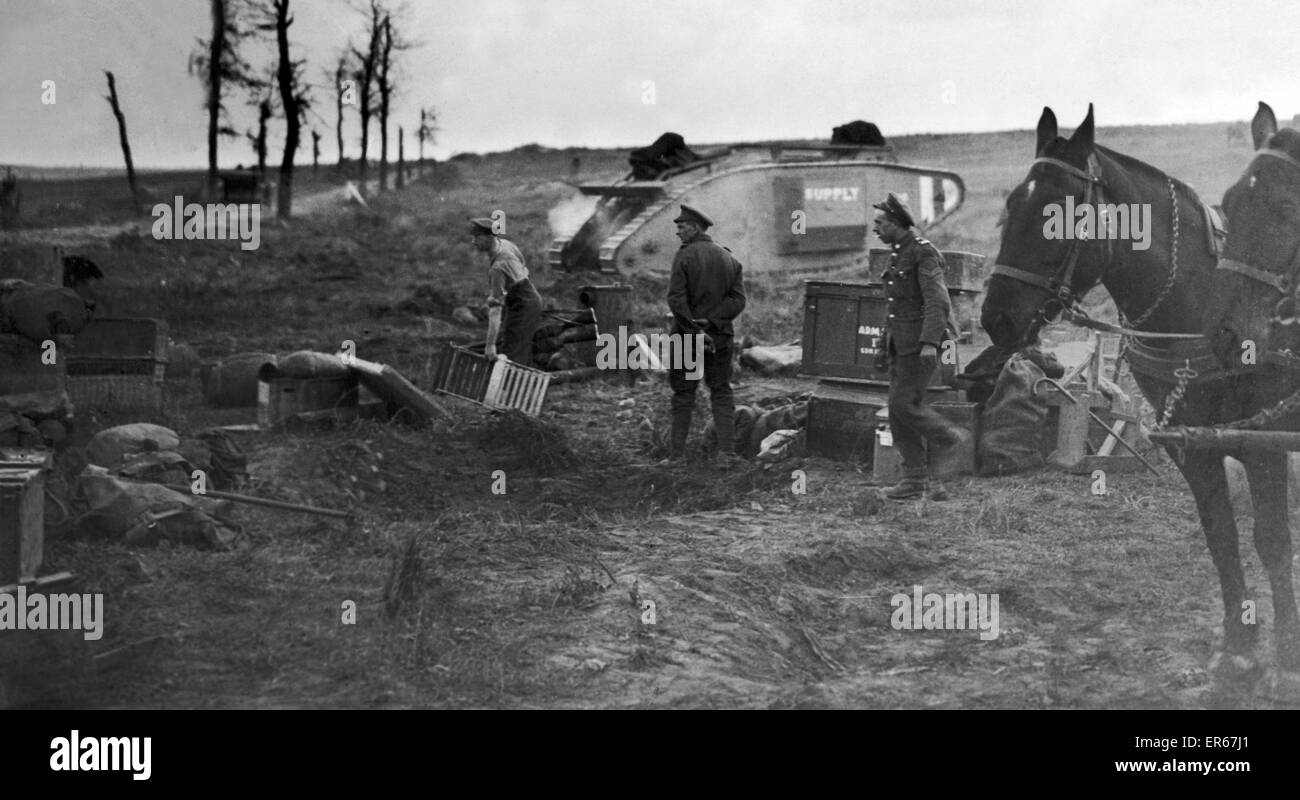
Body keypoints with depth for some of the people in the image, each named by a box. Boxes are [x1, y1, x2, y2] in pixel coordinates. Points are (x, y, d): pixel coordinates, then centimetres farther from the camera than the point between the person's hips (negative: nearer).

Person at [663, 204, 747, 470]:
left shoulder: (684, 256, -10)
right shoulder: (729, 259, 5)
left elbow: (676, 299, -19)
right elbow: (738, 300, -3)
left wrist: (694, 331, -16)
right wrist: (710, 322, -12)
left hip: (687, 337, -3)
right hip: (720, 336, 3)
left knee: (683, 395, 7)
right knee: (722, 394, 9)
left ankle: (677, 454, 8)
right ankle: (727, 453, -1)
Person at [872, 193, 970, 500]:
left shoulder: (924, 253, -12)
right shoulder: (899, 256, 16)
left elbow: (938, 301, -20)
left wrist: (930, 343, -29)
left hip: (922, 341, -9)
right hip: (901, 344, 9)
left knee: (905, 404, -14)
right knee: (898, 408, 2)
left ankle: (950, 438, 6)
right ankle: (916, 478, 4)